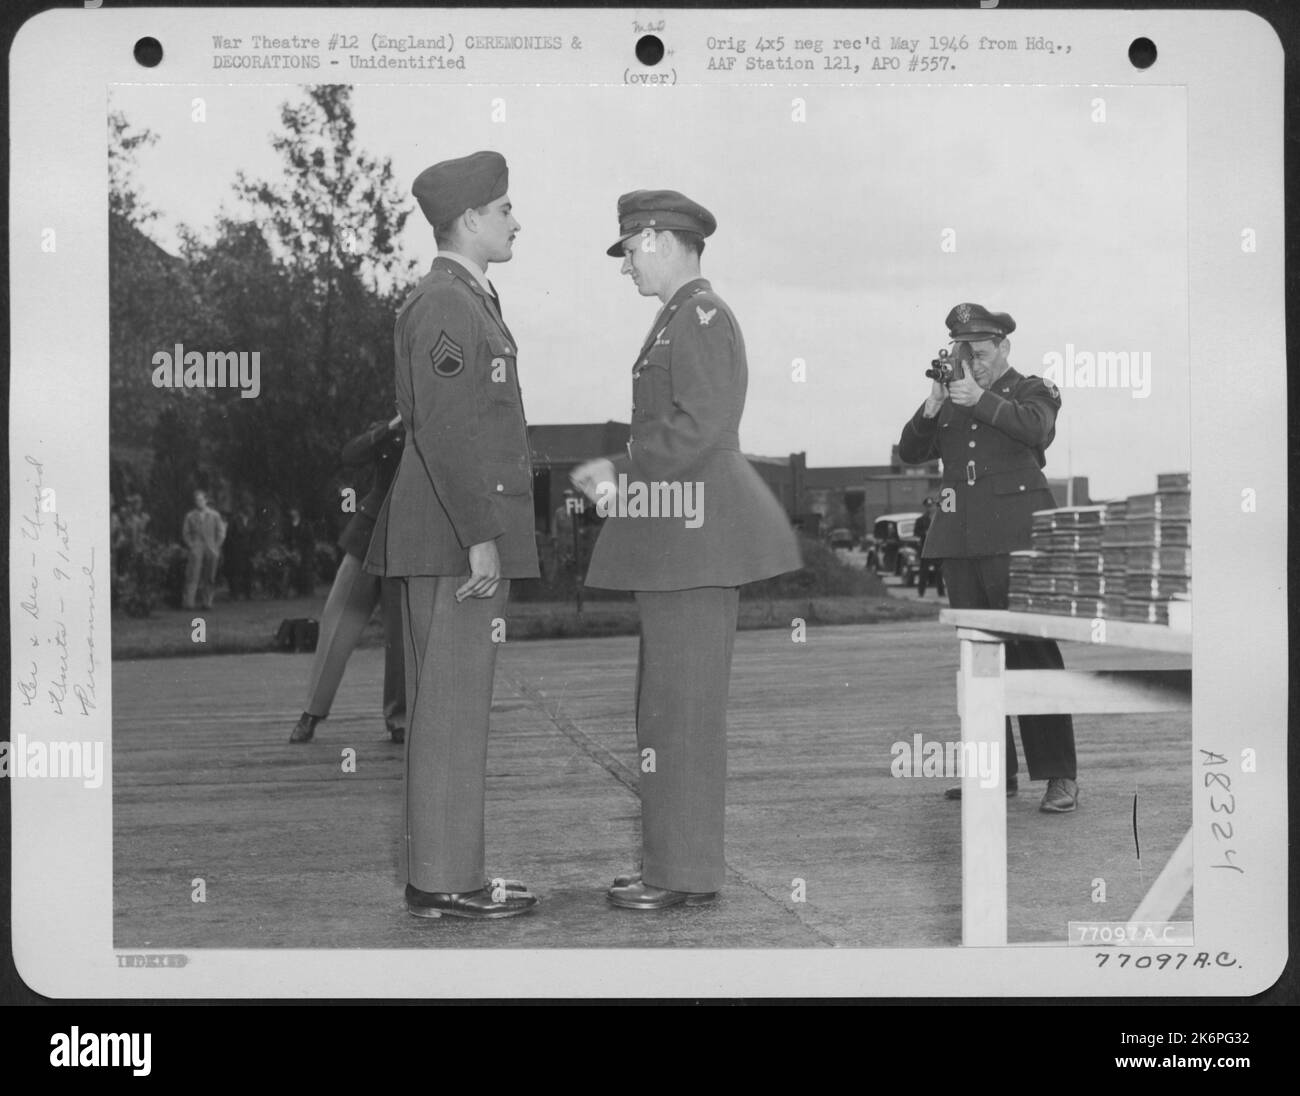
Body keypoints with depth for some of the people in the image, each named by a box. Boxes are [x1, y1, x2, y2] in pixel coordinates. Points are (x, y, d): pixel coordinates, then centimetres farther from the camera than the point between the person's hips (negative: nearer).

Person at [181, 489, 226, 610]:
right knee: (193, 575, -13)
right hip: (196, 549, -1)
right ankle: (188, 602, -18)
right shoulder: (190, 516, 9)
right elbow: (185, 533, 11)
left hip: (211, 549, 1)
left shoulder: (215, 515, 10)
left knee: (208, 578, -1)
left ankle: (206, 602, 4)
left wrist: (216, 547, 1)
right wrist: (190, 546, -2)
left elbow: (221, 532, 11)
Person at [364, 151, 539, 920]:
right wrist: (481, 539, -21)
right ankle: (443, 882, -1)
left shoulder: (470, 303, 19)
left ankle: (448, 868, 18)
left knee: (453, 707, 12)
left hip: (460, 536, 10)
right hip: (456, 538, -10)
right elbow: (442, 431, -20)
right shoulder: (443, 307, -13)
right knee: (453, 706, -6)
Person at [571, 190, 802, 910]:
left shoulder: (699, 316, -11)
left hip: (692, 532, -11)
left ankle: (687, 874, 0)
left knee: (683, 705, -6)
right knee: (669, 704, 14)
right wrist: (619, 474, 13)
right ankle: (673, 858, 21)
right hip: (678, 535, 11)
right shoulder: (683, 320, 21)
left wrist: (621, 473, -12)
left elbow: (699, 428, -21)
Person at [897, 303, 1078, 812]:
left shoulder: (1033, 390, 8)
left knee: (1033, 651, -9)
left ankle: (1060, 778, -8)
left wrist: (981, 399, -17)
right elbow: (910, 452, 11)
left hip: (1014, 537, -5)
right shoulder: (950, 399, 19)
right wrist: (930, 409, -6)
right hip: (960, 537, 5)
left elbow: (1038, 430, -13)